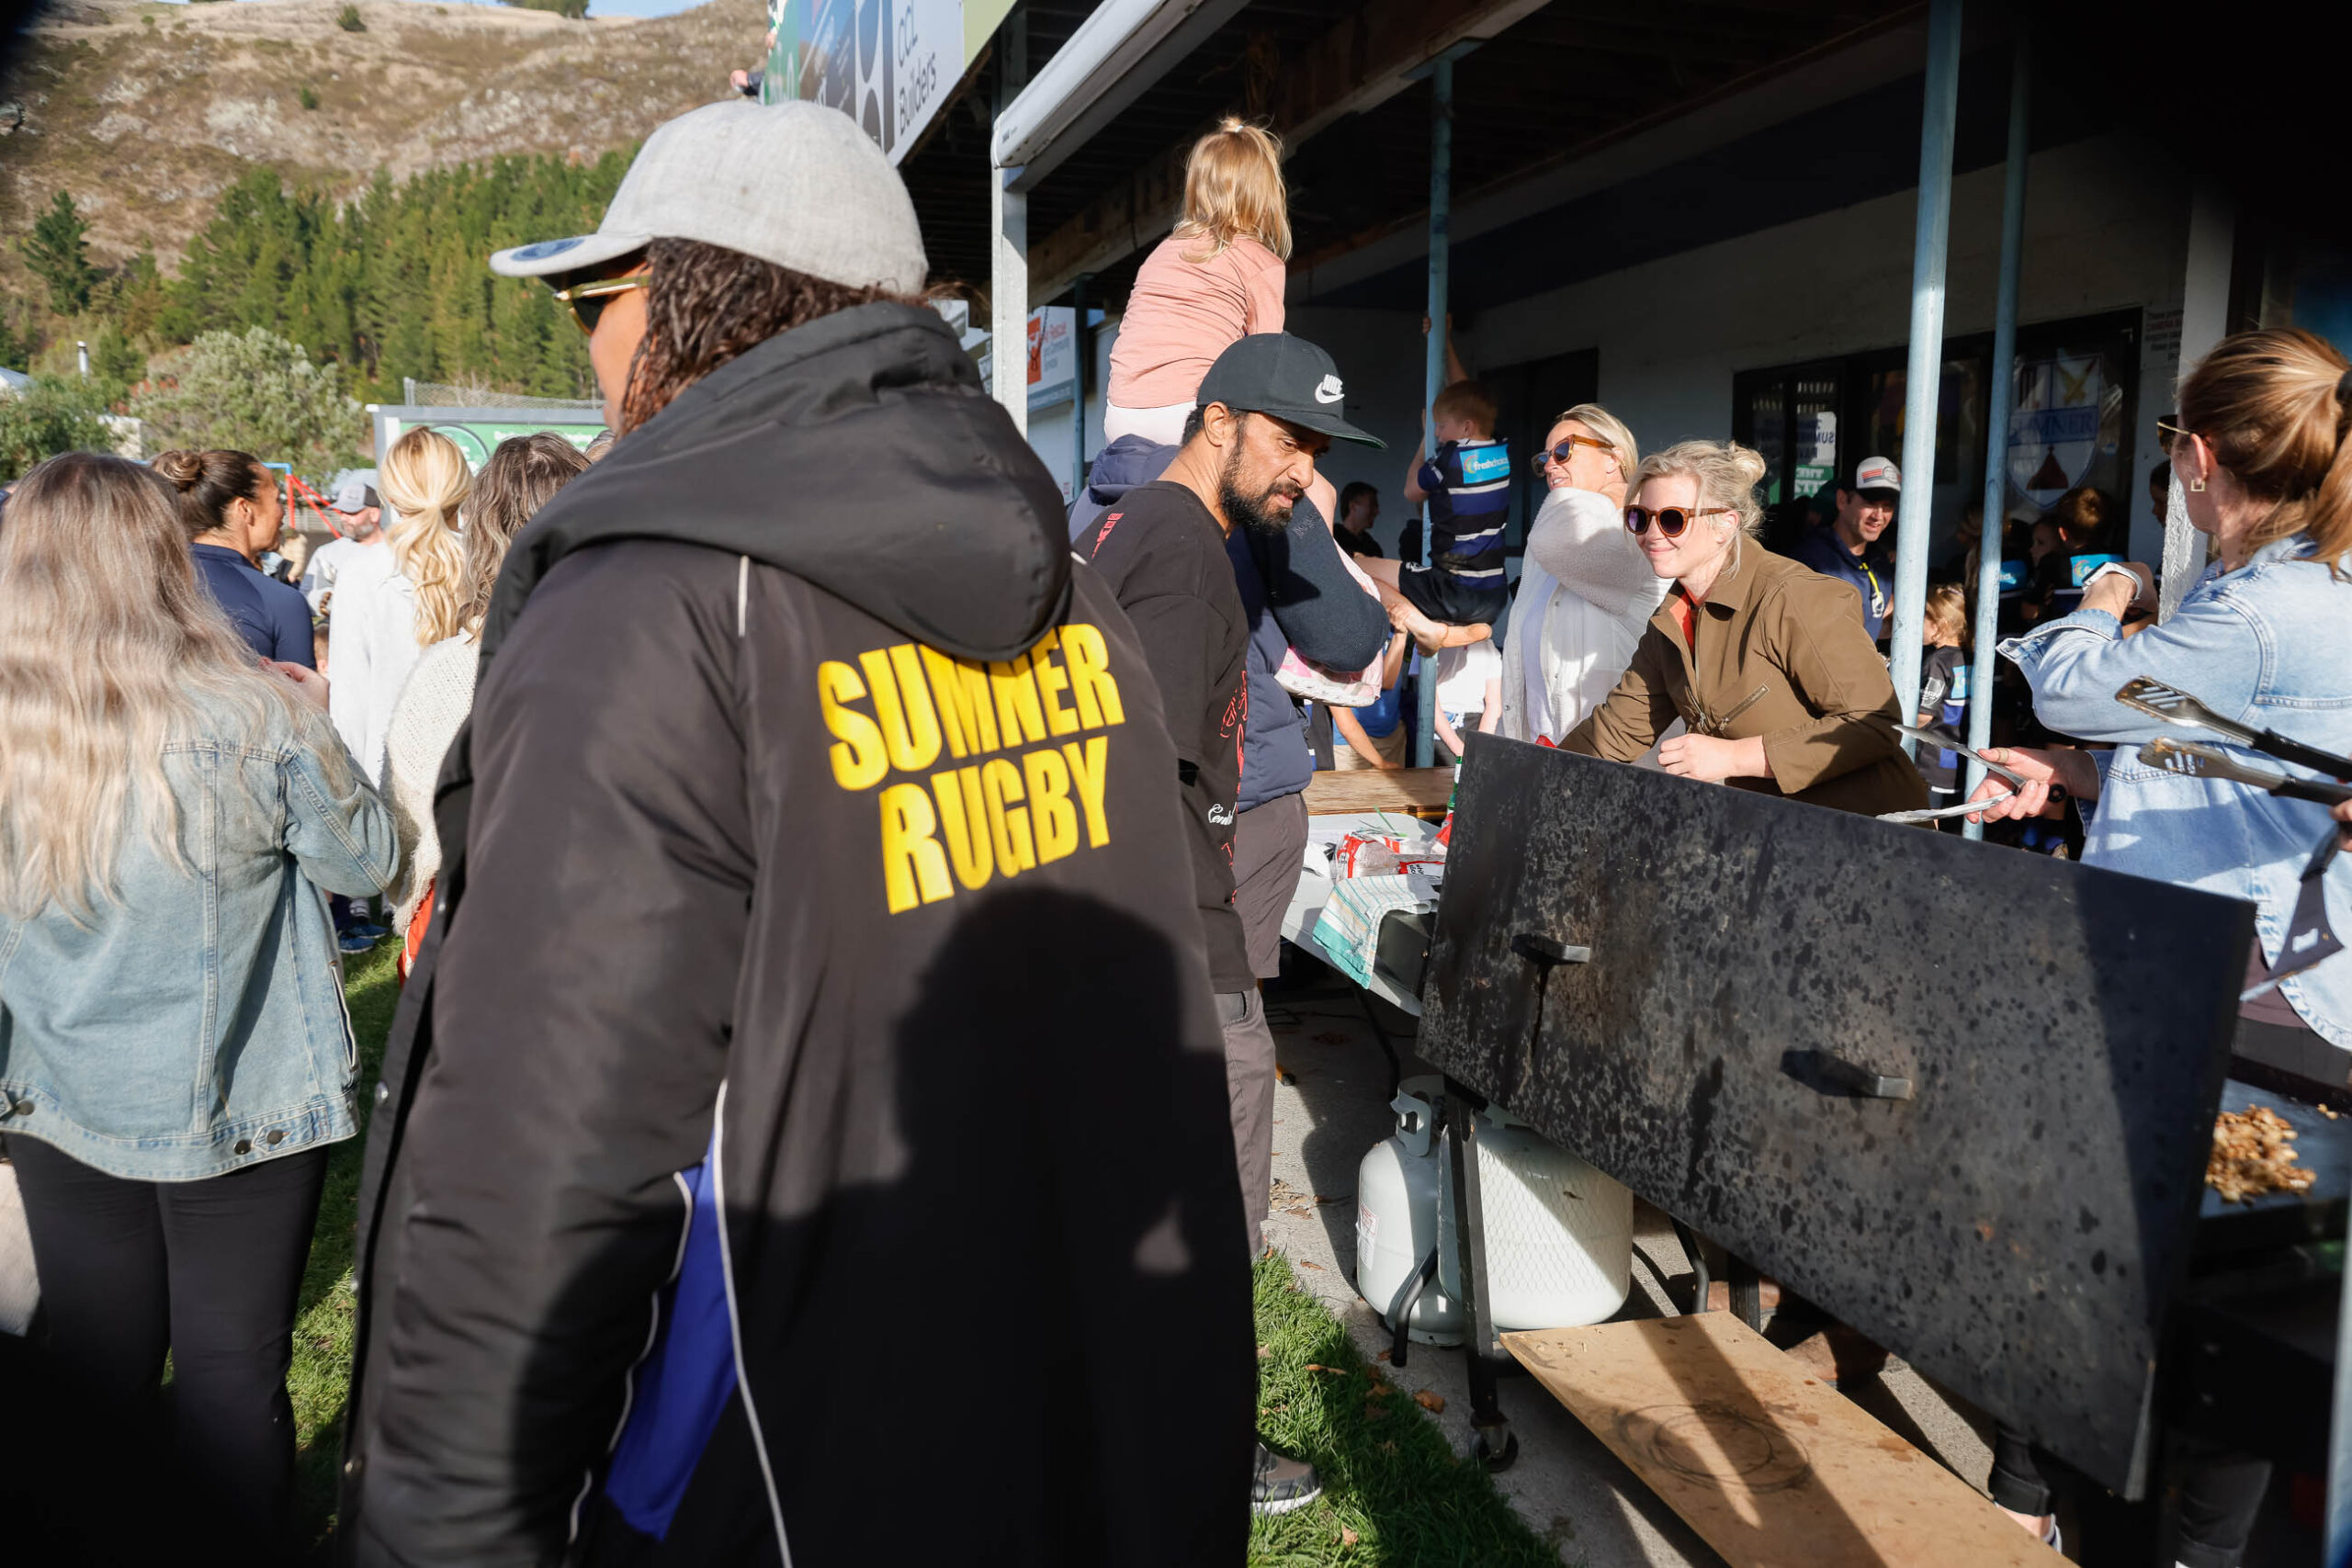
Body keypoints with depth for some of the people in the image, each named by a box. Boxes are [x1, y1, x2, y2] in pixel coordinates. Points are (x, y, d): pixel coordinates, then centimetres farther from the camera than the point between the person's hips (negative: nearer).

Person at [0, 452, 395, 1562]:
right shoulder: (252, 718, -21)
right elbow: (364, 859, -8)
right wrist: (313, 730, 6)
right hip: (239, 1113, -3)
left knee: (98, 1370, 21)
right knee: (233, 1373, 12)